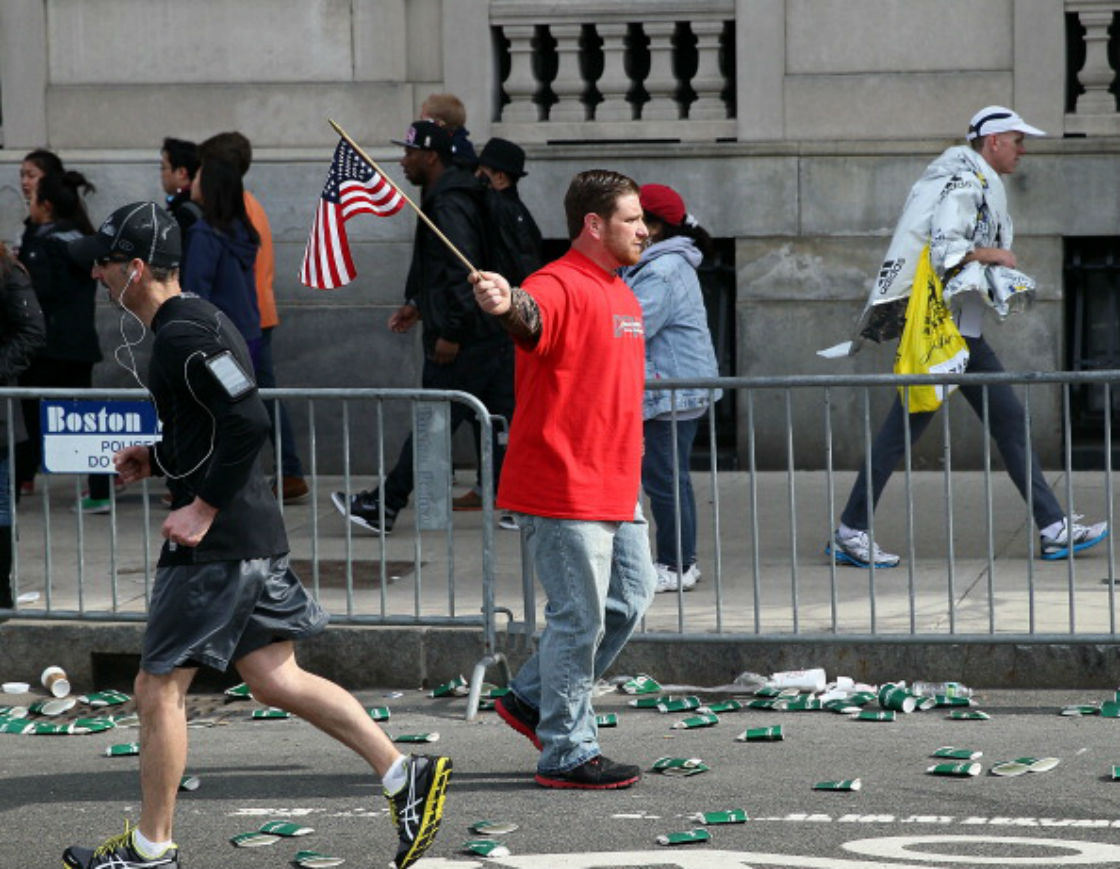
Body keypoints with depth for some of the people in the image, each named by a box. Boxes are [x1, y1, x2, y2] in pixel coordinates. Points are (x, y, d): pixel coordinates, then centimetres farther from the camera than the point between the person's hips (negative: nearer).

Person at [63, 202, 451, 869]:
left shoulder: (182, 335, -17)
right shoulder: (192, 321, 16)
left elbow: (249, 421, -25)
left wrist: (205, 508, -21)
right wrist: (158, 459, 15)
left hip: (216, 540, -10)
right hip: (255, 534, 10)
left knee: (159, 688, 0)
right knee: (274, 678, 12)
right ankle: (405, 775, 6)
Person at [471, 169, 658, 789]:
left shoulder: (621, 296, 17)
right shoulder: (560, 286, -14)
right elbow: (534, 317, -38)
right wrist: (508, 307, -62)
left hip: (614, 490, 10)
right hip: (563, 489, -10)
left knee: (630, 597, 15)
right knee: (579, 617, -6)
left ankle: (532, 699, 26)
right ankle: (567, 756, 2)